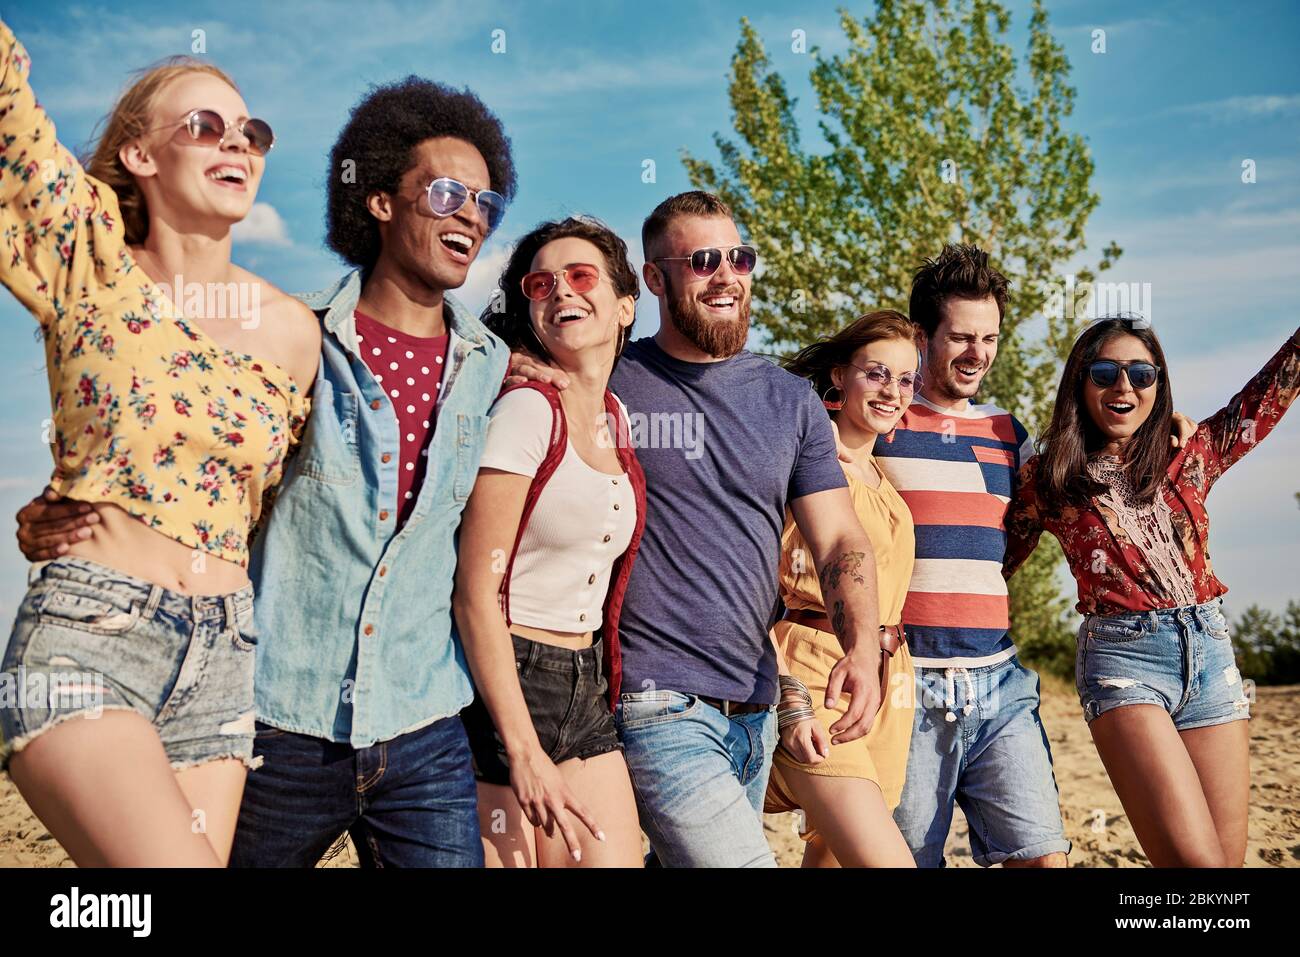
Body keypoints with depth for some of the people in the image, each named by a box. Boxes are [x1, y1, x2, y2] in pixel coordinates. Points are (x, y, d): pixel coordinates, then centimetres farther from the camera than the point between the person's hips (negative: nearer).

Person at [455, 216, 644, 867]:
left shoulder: (617, 419, 10)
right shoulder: (528, 409, -12)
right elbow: (475, 592, -16)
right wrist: (524, 752, -19)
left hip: (588, 690, 7)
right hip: (504, 684, -7)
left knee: (615, 857, 4)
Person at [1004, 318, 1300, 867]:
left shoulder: (1193, 455, 10)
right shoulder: (1048, 480, 4)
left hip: (1211, 655, 4)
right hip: (1122, 659, -4)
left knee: (1228, 857, 2)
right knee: (1194, 859, -18)